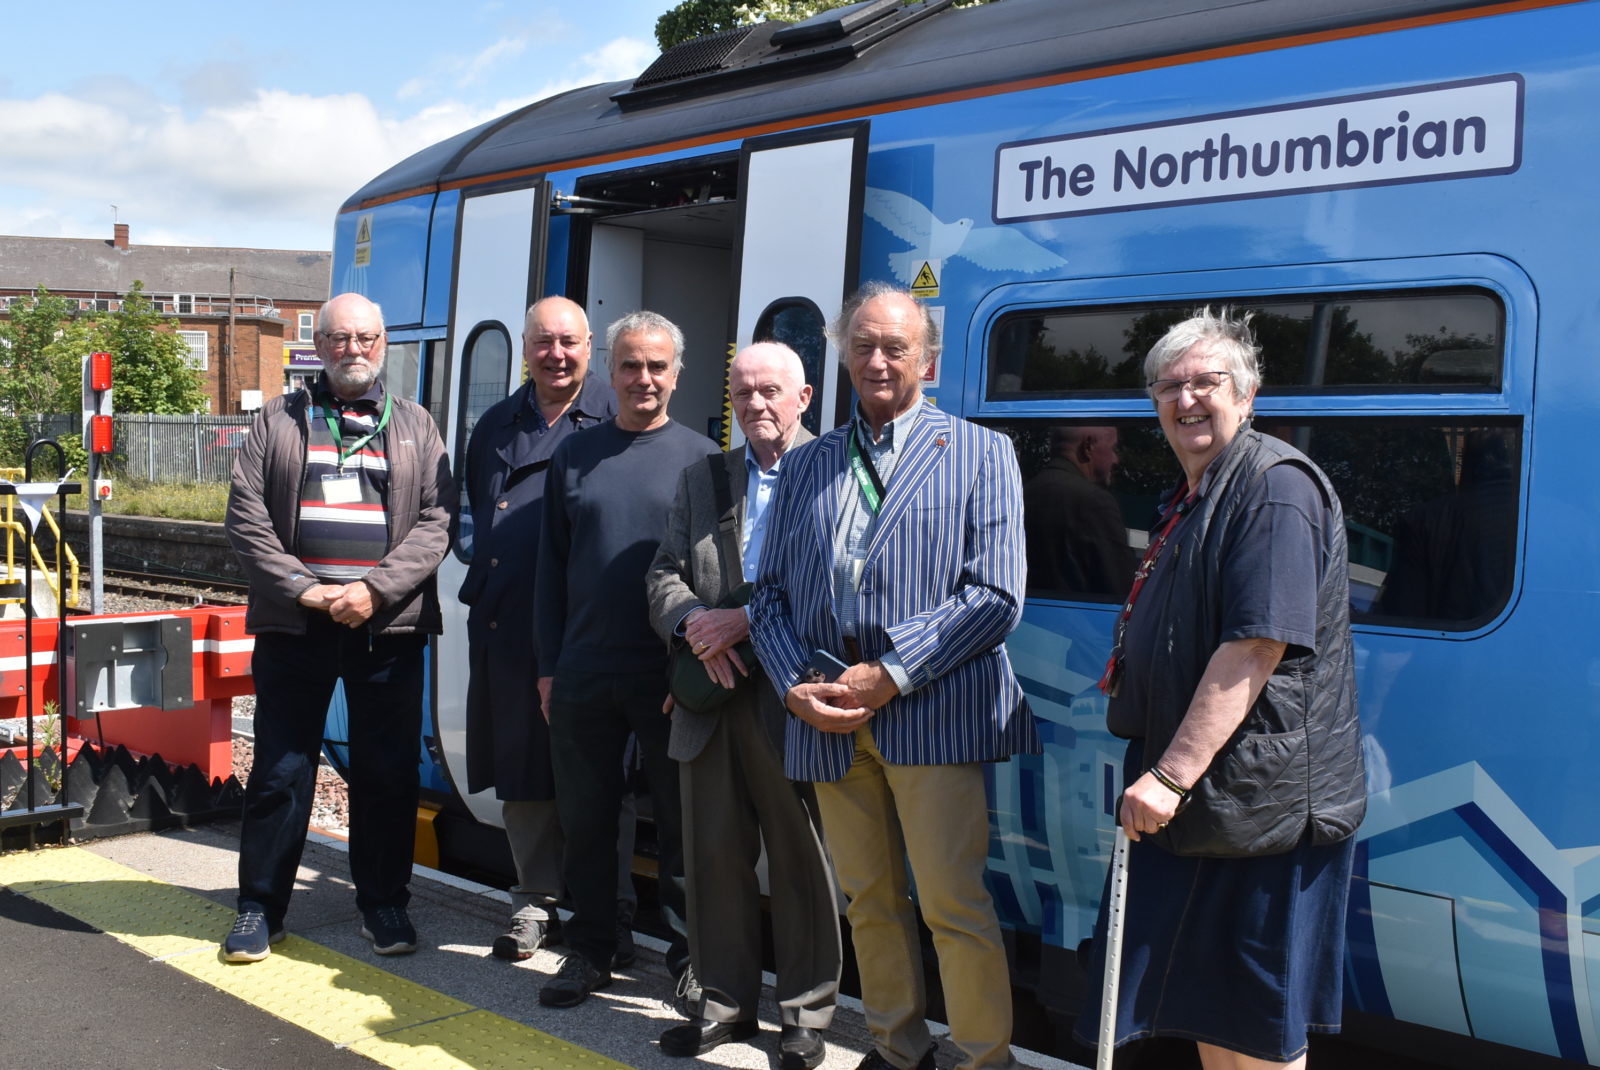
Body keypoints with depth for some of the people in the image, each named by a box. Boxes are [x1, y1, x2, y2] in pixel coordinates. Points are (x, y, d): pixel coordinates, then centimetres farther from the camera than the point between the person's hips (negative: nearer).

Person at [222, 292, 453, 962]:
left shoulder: (415, 426, 10)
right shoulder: (279, 421, 10)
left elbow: (435, 521, 1)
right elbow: (245, 517, 2)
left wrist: (375, 588, -12)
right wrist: (305, 590, -9)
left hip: (388, 625, 0)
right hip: (294, 623, 0)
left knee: (389, 770, 5)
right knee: (281, 769, 4)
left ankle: (383, 902, 19)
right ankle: (260, 907, 16)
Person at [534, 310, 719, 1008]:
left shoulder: (699, 457, 1)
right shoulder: (575, 456, 9)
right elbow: (551, 565, 10)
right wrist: (549, 664, 5)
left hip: (670, 678, -2)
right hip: (583, 674, 3)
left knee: (680, 820, 7)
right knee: (584, 818, 10)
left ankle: (689, 955, 20)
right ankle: (590, 951, 24)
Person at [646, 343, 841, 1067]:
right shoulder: (701, 479, 16)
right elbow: (665, 577, 11)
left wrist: (748, 619, -16)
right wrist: (695, 624, -9)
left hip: (793, 699, -5)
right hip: (713, 699, 5)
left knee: (802, 862, 4)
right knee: (714, 856, 11)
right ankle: (726, 1001, 25)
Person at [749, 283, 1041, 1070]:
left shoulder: (979, 453, 4)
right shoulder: (806, 466, 16)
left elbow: (995, 596, -5)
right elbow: (770, 593, 13)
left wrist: (890, 675, -12)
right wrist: (797, 687, -4)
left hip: (930, 711, -4)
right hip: (826, 717, 4)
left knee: (953, 902, -6)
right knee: (869, 900, 12)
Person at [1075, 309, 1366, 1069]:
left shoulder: (1275, 486, -15)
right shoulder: (1191, 498, 16)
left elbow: (1256, 647, -24)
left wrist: (1172, 775, -26)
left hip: (1255, 798, -10)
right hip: (1187, 799, 10)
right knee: (1203, 1005, 18)